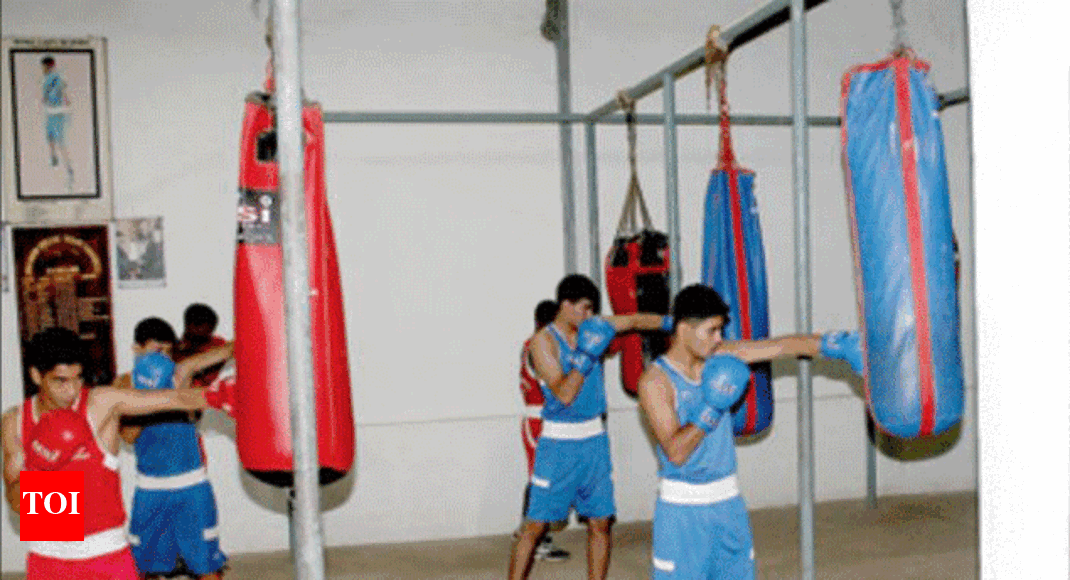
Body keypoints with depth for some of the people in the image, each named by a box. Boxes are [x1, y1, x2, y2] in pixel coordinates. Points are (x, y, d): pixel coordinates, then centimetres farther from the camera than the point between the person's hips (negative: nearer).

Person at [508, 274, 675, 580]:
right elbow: (564, 394, -20)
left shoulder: (592, 327, 5)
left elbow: (634, 321, 16)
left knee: (600, 522, 9)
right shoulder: (544, 340, -12)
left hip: (594, 437, 6)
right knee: (535, 524, -3)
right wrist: (586, 355, -24)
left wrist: (670, 322, 7)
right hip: (558, 442, -5)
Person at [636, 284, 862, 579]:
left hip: (727, 498, 6)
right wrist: (712, 408, -25)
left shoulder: (721, 357, 0)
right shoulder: (654, 381, -15)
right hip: (682, 506, -6)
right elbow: (675, 452, -21)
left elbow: (782, 346, -3)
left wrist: (837, 344, -11)